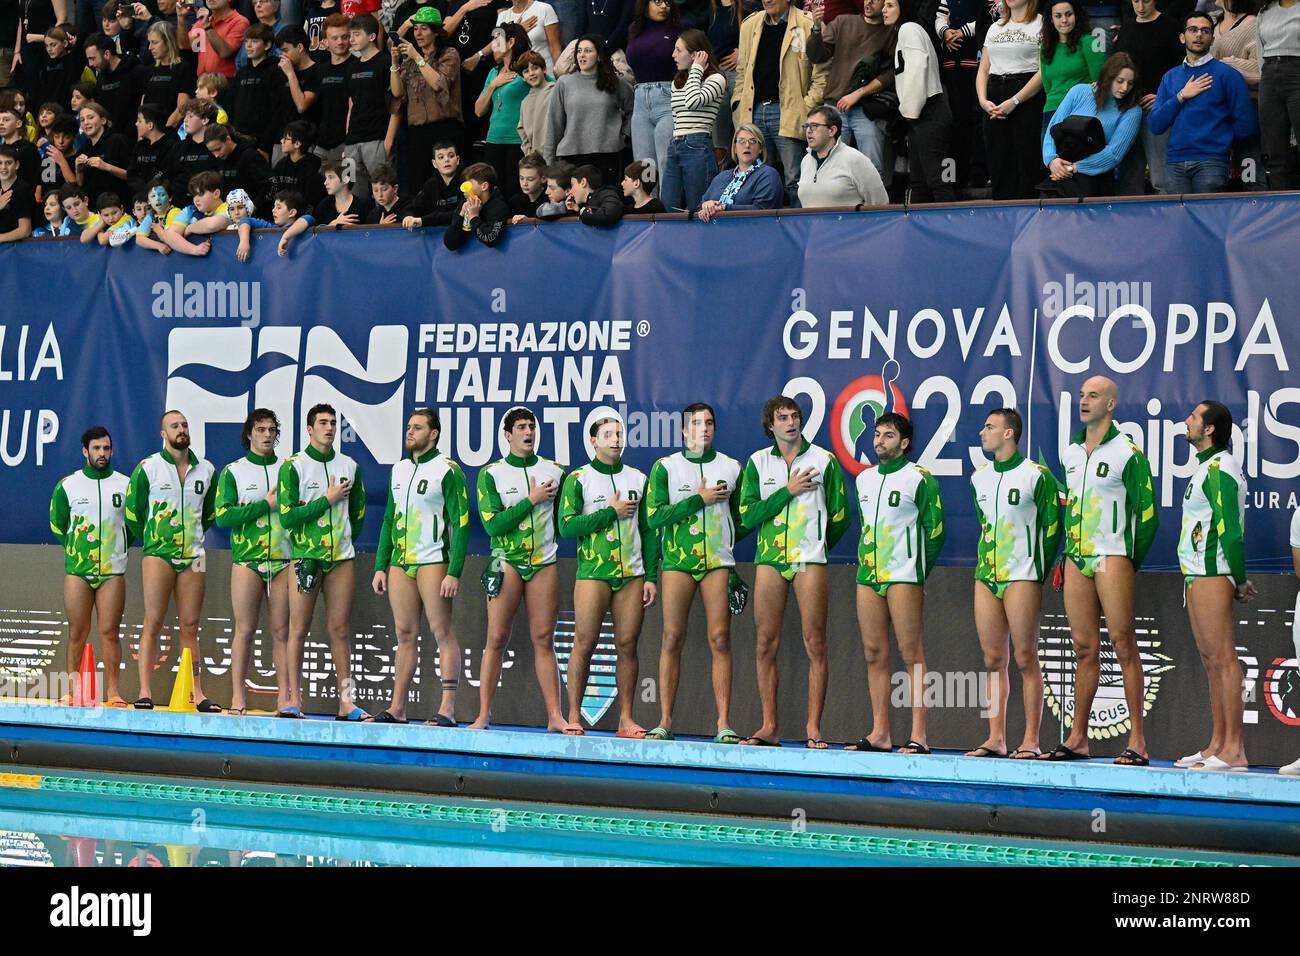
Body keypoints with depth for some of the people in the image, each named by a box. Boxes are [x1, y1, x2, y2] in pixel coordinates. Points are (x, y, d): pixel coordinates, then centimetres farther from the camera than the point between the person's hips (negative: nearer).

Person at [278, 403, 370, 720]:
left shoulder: (349, 466, 10)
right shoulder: (293, 467, -3)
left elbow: (358, 512, 22)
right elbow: (287, 517, -10)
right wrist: (327, 499, -9)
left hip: (341, 558, 3)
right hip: (305, 557, -3)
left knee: (340, 629, 3)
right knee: (299, 628, -2)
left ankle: (346, 701, 3)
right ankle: (293, 700, 1)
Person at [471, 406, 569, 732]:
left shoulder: (554, 471, 10)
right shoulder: (491, 474, 1)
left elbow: (564, 518, 20)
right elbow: (492, 524, -9)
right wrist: (531, 500, -9)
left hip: (544, 564, 2)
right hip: (507, 562, -2)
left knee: (544, 639, 0)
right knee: (496, 638, -5)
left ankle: (555, 716, -1)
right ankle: (484, 715, -2)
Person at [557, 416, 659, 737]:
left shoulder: (638, 479, 13)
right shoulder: (578, 479, 3)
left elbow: (650, 531, 14)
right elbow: (567, 526, -8)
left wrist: (651, 576, 6)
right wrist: (611, 512, -8)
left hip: (632, 574, 3)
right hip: (593, 573, -3)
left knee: (627, 645, 1)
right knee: (584, 645, -4)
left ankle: (626, 719, 3)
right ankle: (574, 717, 1)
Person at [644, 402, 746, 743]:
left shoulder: (731, 468, 11)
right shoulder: (665, 468, 6)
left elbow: (743, 518, 19)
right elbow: (654, 515, -6)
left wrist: (724, 541, 6)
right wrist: (699, 500, -7)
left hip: (718, 562, 1)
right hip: (678, 561, -1)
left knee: (720, 639, -5)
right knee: (672, 639, -3)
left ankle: (724, 723, -6)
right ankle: (665, 721, 1)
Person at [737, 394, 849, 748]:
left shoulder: (824, 460, 5)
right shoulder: (758, 462, 10)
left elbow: (840, 517, 10)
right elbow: (748, 515, -1)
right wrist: (788, 491, -6)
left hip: (810, 560, -2)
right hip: (769, 559, 2)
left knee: (815, 644, -6)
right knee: (766, 643, 1)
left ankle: (814, 728, -5)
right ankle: (769, 727, 6)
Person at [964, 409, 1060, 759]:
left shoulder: (1036, 476, -6)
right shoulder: (979, 477, 14)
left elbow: (1053, 526, -4)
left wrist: (1039, 572, -4)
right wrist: (984, 564, 17)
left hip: (1021, 578, -6)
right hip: (986, 577, 6)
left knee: (1025, 659, -6)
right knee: (993, 660, 6)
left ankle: (1030, 740, -4)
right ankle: (996, 739, 8)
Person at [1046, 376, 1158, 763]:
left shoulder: (1128, 452, -5)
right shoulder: (1070, 452, 15)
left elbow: (1147, 510, -5)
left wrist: (1133, 560, -6)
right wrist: (1066, 552, 15)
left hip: (1113, 556, -6)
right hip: (1077, 557, 7)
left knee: (1123, 644, -8)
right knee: (1084, 648, 9)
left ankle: (1137, 741, -9)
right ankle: (1077, 738, 11)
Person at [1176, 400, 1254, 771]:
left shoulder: (1218, 470, -13)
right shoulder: (1207, 468, 19)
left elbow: (1230, 529, -19)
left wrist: (1239, 580, -17)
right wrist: (1238, 578, 16)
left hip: (1212, 575, -11)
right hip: (1198, 575, 11)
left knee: (1223, 659, -12)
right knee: (1211, 661, 11)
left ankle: (1233, 751, -14)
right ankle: (1217, 746, 15)